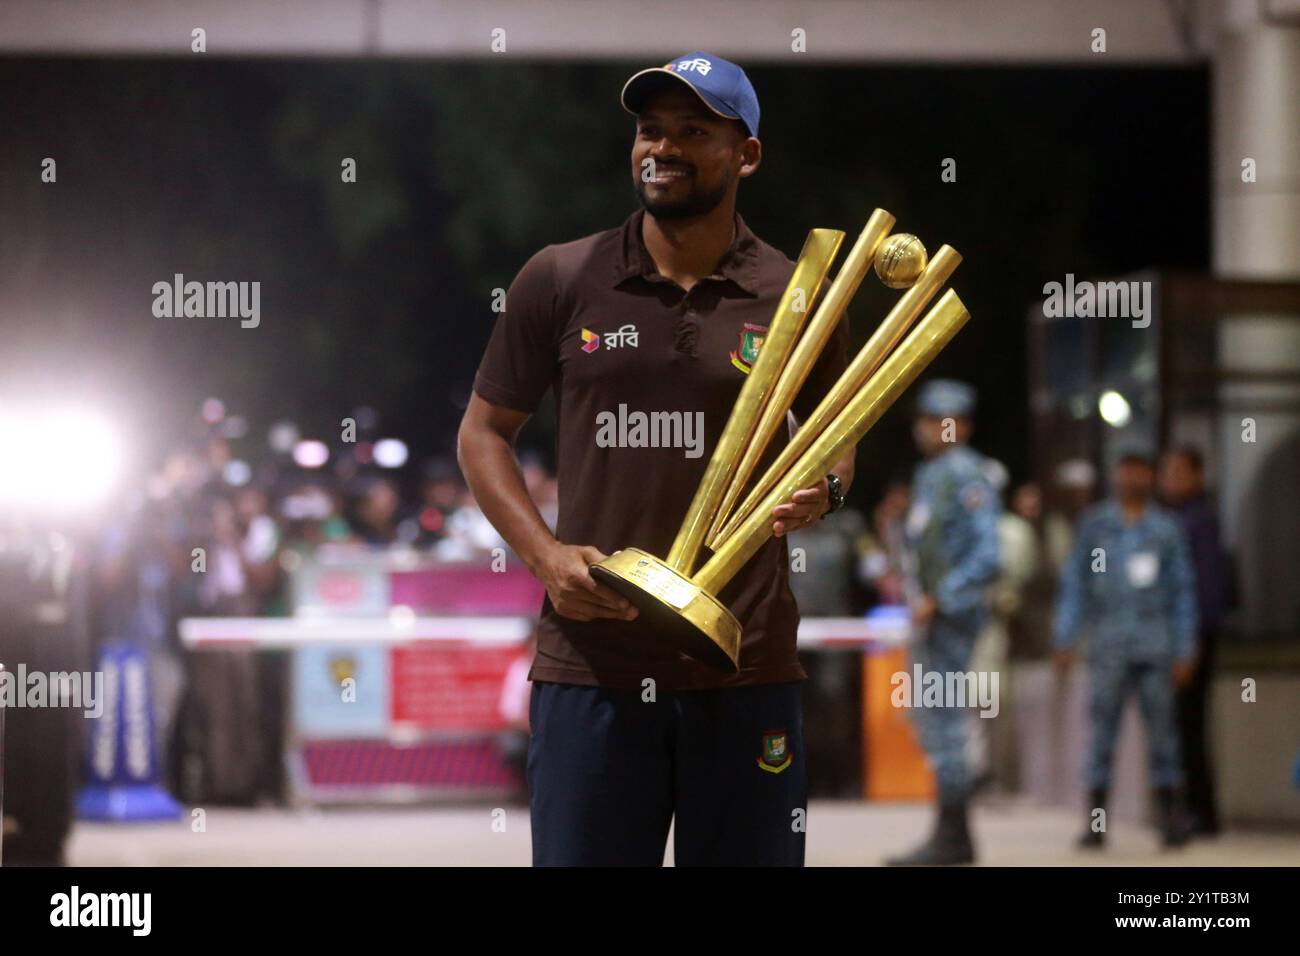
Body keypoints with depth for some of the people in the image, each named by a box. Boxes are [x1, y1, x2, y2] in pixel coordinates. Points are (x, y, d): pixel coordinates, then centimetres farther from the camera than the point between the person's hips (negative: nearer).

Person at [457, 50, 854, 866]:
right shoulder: (559, 281, 2)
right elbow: (484, 432, 10)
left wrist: (824, 489, -8)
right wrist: (545, 554, -7)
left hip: (746, 668, 0)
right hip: (591, 662, 0)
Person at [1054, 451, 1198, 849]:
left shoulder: (1166, 528, 9)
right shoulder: (1095, 524, 8)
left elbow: (1183, 590, 10)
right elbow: (1074, 582, 9)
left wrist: (1184, 651, 6)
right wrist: (1065, 640, 2)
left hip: (1156, 643, 0)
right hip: (1109, 644, 0)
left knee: (1162, 726, -1)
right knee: (1102, 729, -2)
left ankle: (1170, 816, 3)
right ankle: (1096, 820, 1)